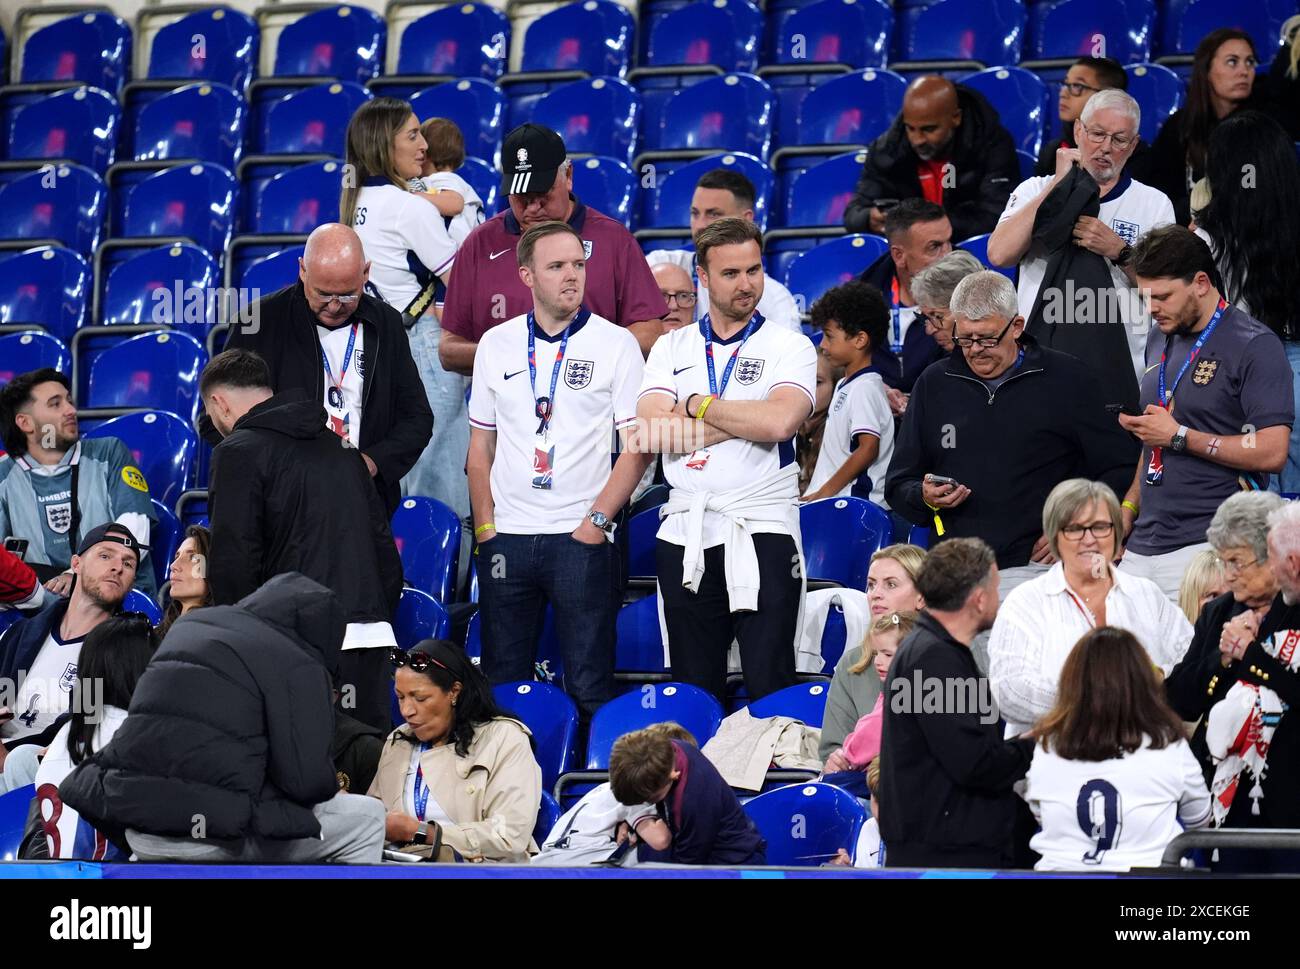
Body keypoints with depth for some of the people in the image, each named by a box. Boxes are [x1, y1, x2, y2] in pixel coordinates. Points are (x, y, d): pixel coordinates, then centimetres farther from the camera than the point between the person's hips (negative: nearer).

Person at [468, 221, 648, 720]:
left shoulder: (615, 345, -1)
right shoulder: (497, 345, 9)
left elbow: (638, 446, -3)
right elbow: (481, 444, 14)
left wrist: (597, 519, -11)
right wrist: (485, 527, 4)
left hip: (581, 538, -3)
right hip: (506, 539, 3)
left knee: (589, 685, -3)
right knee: (503, 682, 6)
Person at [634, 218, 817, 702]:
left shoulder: (790, 347, 3)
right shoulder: (672, 348, 12)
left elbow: (780, 421, -16)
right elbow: (651, 434, -4)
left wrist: (700, 406, -4)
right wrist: (742, 419, -8)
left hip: (762, 530, -3)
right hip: (686, 535, 3)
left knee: (769, 684, -8)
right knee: (693, 688, 9)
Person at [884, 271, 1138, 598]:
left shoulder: (1066, 379, 4)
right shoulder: (935, 384, 15)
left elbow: (1120, 469, 3)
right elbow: (898, 485, 20)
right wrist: (925, 498, -2)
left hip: (1033, 569, -3)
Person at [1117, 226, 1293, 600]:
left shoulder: (1254, 346, -7)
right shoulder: (1161, 339, 18)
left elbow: (1272, 452, -15)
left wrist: (1179, 436, -12)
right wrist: (1127, 511, 14)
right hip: (1142, 547, 7)